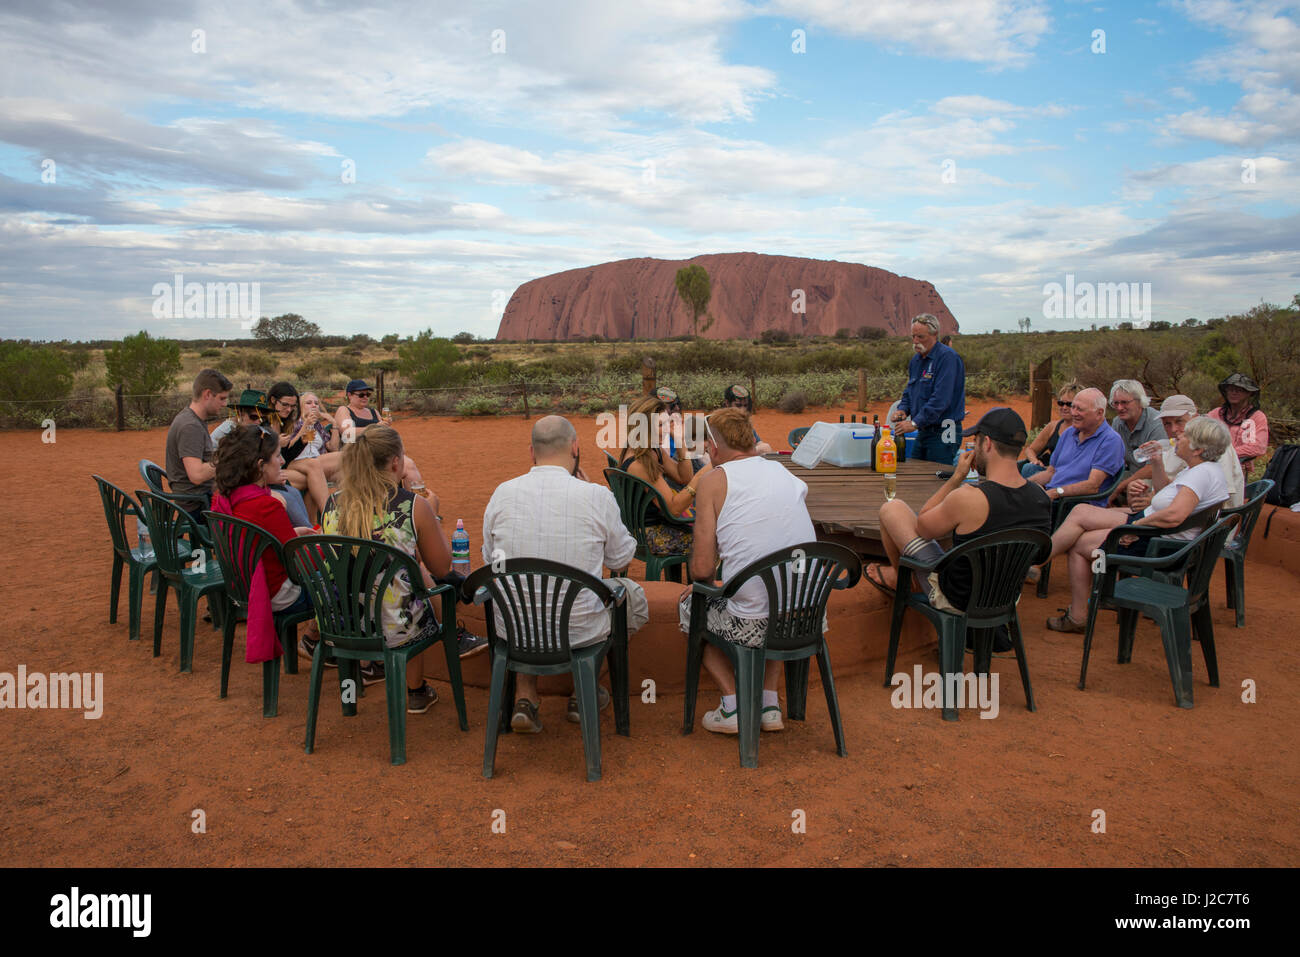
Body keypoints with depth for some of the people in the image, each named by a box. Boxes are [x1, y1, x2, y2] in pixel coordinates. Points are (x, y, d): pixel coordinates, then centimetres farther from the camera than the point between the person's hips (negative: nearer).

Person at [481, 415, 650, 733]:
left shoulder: (502, 494, -6)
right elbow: (621, 557, 3)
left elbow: (490, 557, 7)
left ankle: (524, 696, 25)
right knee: (632, 592, 28)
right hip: (581, 630, -2)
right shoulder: (597, 496, -14)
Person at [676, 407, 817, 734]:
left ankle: (733, 706, 17)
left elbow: (702, 569, -8)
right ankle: (770, 703, 29)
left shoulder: (715, 480, -5)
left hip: (754, 627, -5)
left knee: (689, 606, 25)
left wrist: (705, 583, 15)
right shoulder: (787, 473, 11)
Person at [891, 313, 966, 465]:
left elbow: (940, 399, -24)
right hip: (923, 432, 9)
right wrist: (902, 409, 0)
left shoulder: (947, 358, -15)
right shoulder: (916, 360, 14)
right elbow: (909, 392, 22)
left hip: (943, 434, -9)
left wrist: (915, 423, -25)